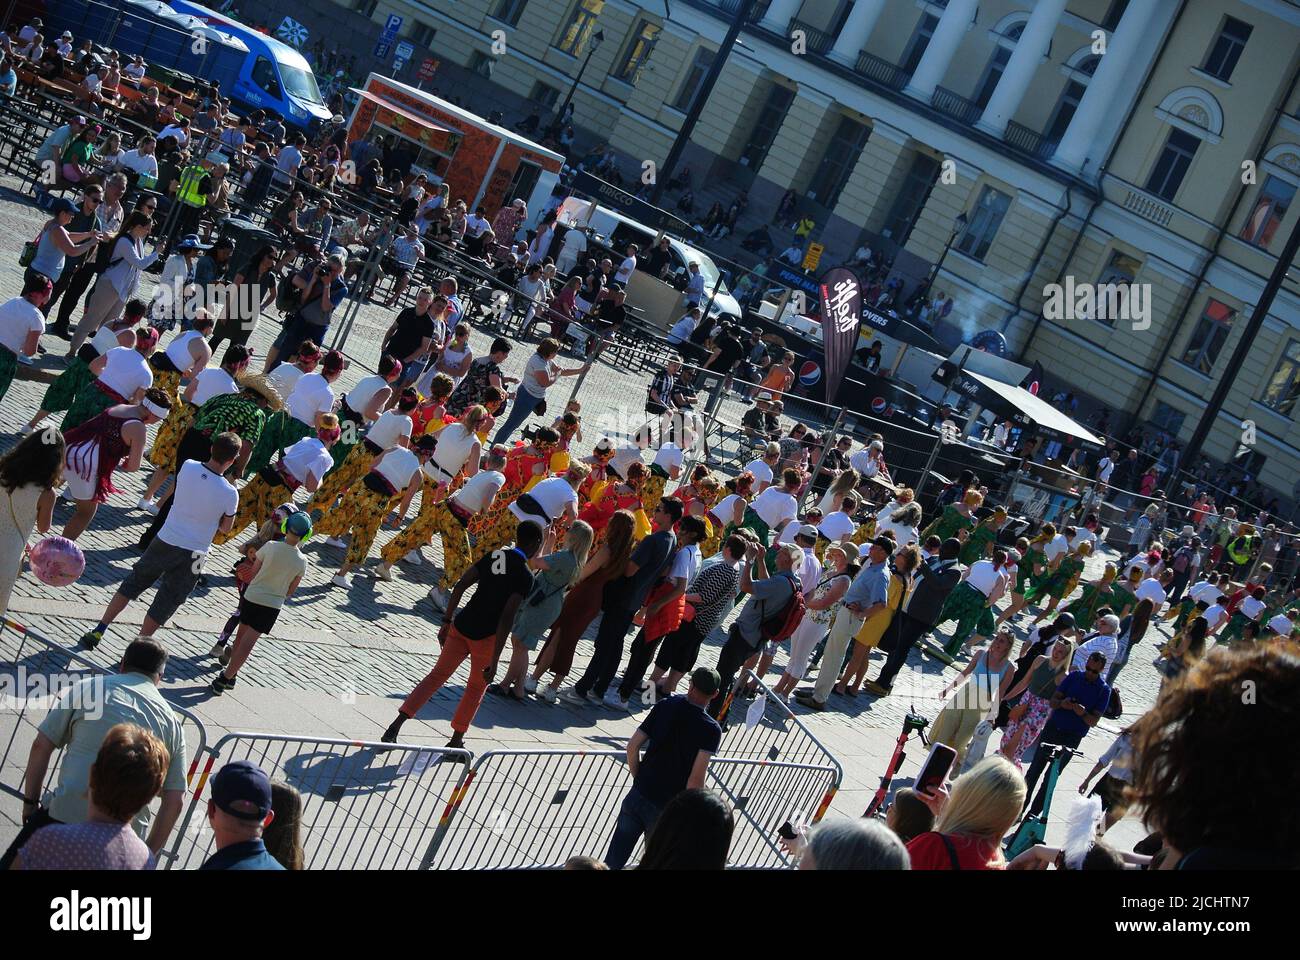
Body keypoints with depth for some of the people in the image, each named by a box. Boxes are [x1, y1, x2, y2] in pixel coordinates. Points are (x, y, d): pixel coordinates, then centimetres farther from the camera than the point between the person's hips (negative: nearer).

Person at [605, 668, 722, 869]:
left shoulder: (665, 706, -2)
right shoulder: (711, 730, -13)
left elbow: (632, 746, -1)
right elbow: (696, 778, -21)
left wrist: (638, 778, 13)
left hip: (637, 795, 3)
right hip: (666, 808, -3)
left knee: (614, 858, 13)